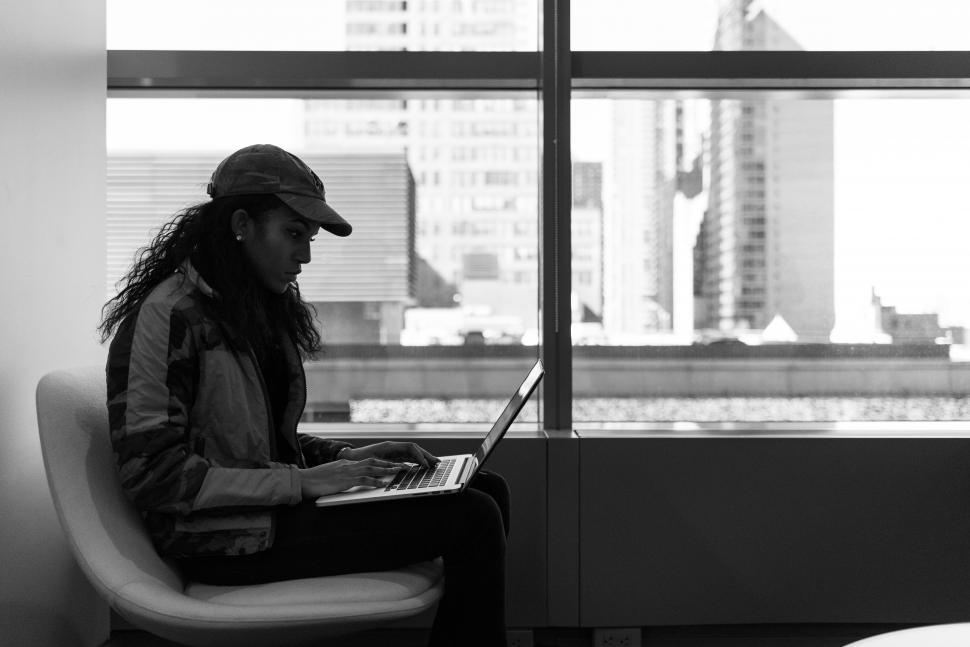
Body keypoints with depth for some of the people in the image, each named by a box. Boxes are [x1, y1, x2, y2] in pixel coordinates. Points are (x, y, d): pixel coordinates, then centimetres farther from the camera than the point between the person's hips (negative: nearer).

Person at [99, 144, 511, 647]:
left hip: (277, 505, 9)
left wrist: (347, 457, 3)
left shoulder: (264, 308, 14)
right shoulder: (170, 316, -15)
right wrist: (301, 482, -20)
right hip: (226, 538, -9)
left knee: (486, 490, 0)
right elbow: (152, 474, -20)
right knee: (472, 521, -17)